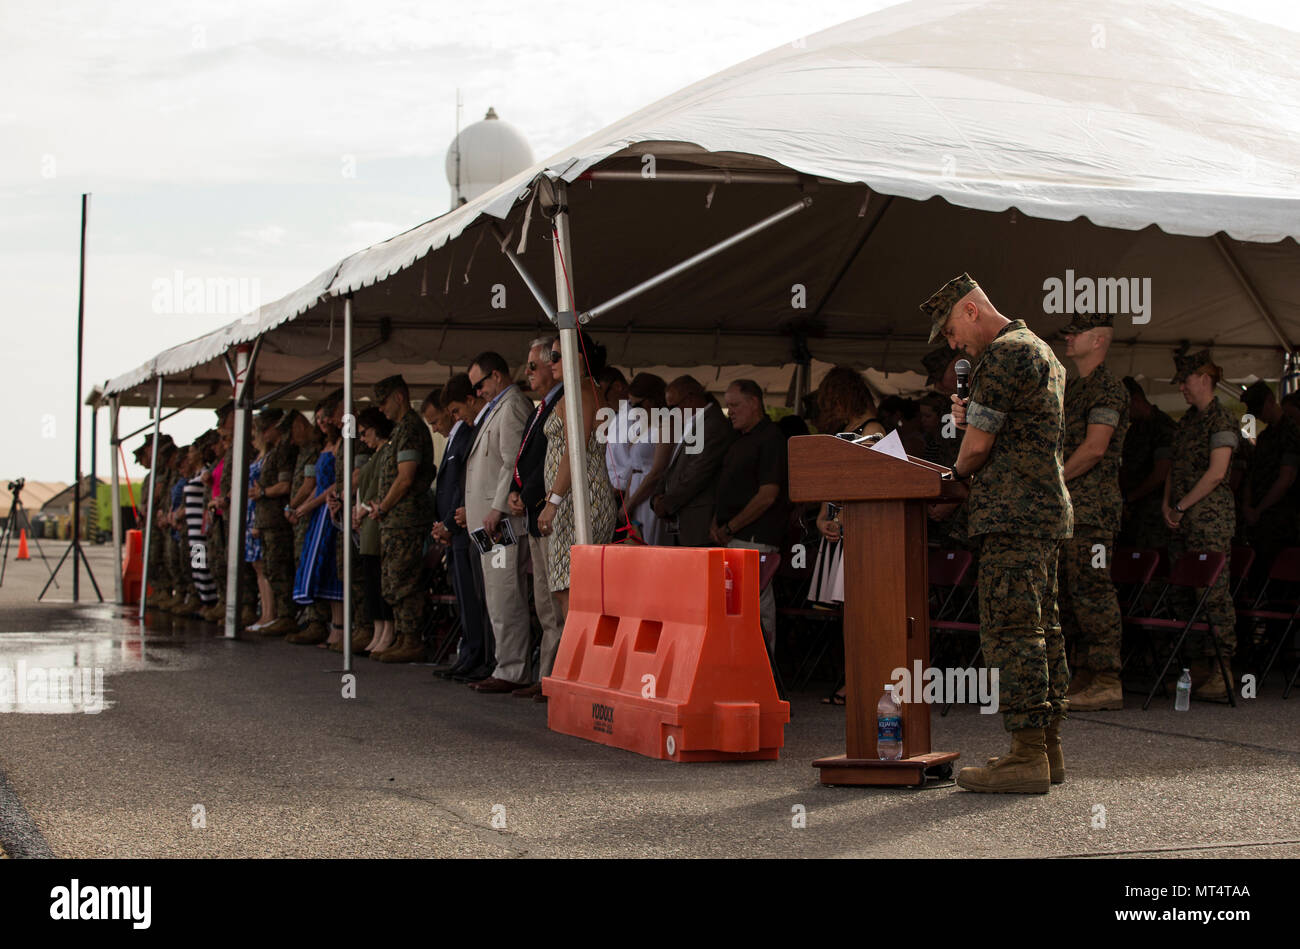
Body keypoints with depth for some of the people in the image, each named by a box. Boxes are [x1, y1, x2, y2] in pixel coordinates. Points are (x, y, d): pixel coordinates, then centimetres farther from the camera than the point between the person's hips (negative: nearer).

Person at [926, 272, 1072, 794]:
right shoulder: (1042, 352, 21)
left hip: (1014, 513, -11)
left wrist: (957, 472, 8)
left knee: (1010, 630, -10)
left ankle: (1026, 756, -12)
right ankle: (1047, 748, 15)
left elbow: (977, 446, -13)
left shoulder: (1003, 355, -12)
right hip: (1047, 508, 11)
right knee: (1040, 629, 11)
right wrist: (970, 416, 12)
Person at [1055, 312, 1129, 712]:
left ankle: (1107, 683, -10)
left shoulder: (1107, 387, -9)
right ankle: (1084, 677, 16)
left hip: (1092, 505, -10)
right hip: (1067, 506, 10)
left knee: (1091, 589, -11)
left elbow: (1095, 447, -17)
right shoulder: (1072, 388, 22)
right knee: (1068, 590, 10)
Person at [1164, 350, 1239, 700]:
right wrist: (1167, 503, 5)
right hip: (1183, 517, 8)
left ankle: (1223, 669, -8)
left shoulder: (1221, 419, -7)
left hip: (1211, 515, -8)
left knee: (1213, 590, -10)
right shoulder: (1187, 420, 18)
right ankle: (1198, 667, 13)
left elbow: (1216, 472, -14)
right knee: (1184, 592, 7)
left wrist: (1181, 506, -12)